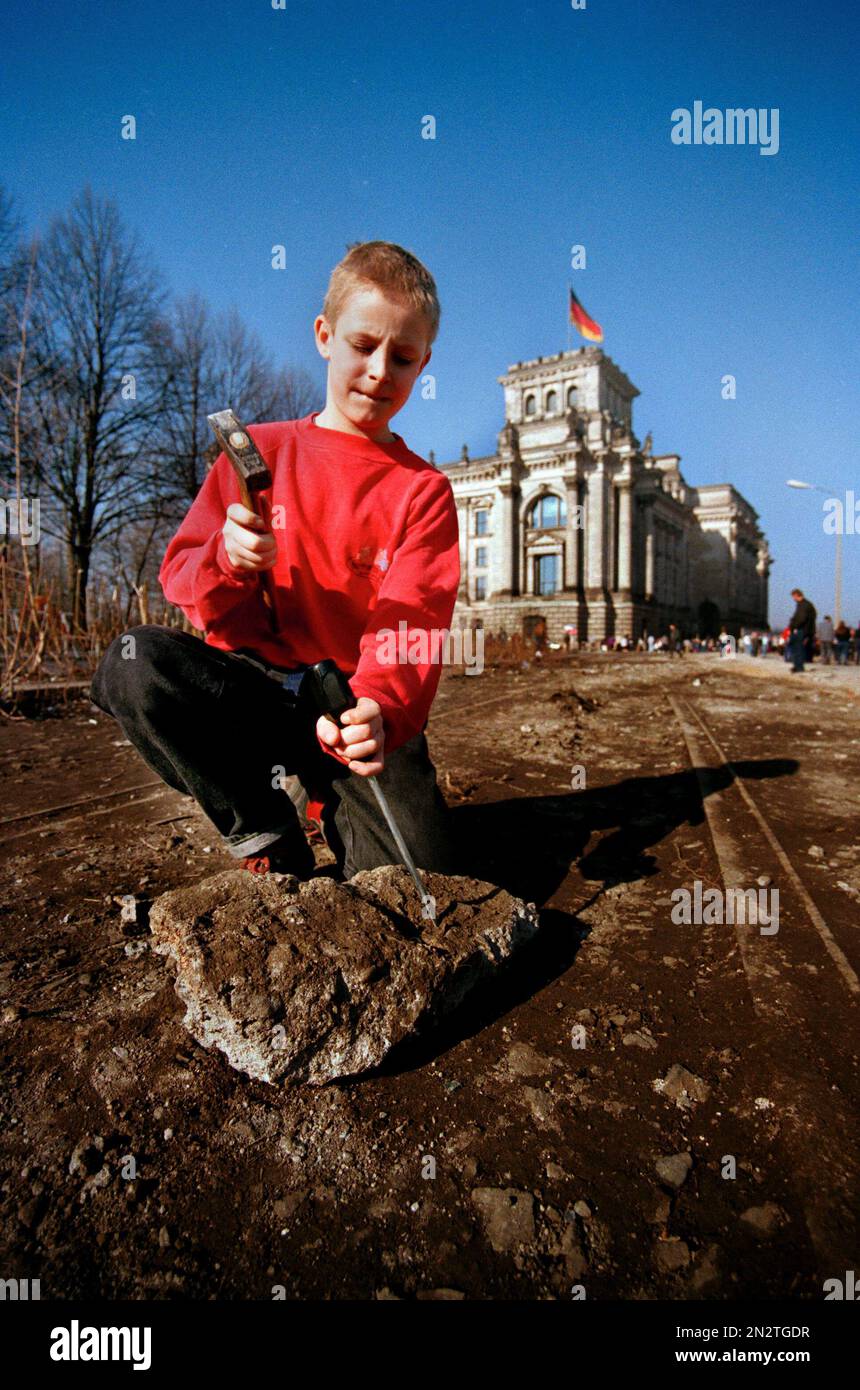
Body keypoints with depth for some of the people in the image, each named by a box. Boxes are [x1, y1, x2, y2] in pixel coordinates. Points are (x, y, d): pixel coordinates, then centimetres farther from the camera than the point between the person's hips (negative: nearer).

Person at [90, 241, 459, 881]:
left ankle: (320, 788, 14)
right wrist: (226, 561, -21)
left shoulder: (423, 490, 3)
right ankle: (265, 834, -10)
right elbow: (182, 580, 4)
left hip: (356, 708, -1)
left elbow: (411, 625, -11)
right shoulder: (256, 451, 7)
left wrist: (379, 709, -34)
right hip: (248, 683, 1)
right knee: (135, 661, -29)